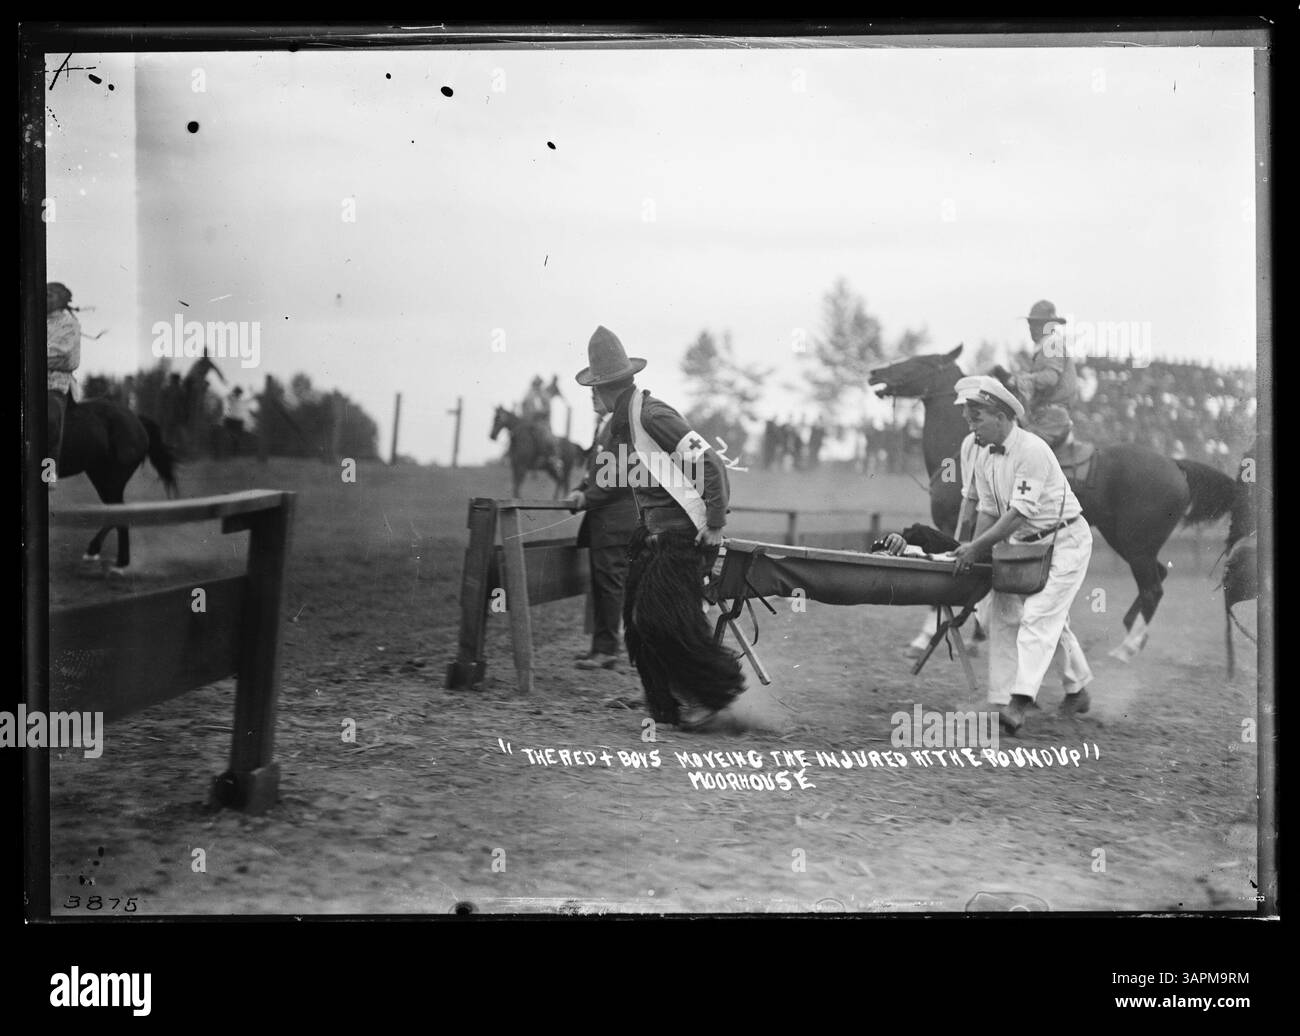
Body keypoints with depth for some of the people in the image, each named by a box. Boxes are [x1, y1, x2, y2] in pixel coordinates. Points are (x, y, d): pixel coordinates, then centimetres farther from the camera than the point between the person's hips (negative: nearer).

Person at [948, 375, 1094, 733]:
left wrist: (978, 546, -30)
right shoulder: (974, 448, -2)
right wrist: (971, 554, -11)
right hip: (1024, 542, 9)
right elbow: (986, 508, 0)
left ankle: (1018, 703, -28)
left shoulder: (1032, 450, -26)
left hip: (1065, 540, -8)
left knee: (1038, 616, -18)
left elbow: (1019, 513, -29)